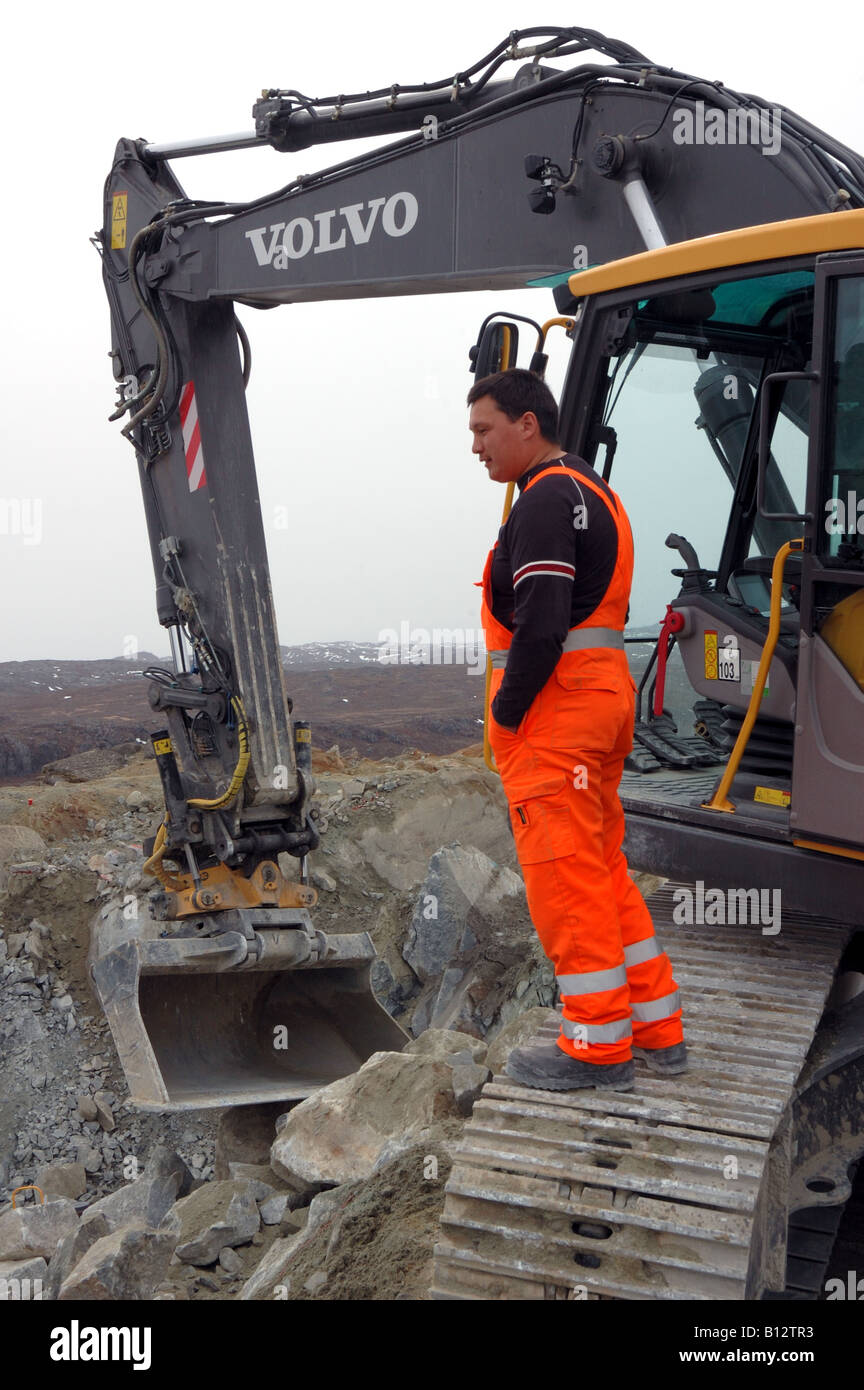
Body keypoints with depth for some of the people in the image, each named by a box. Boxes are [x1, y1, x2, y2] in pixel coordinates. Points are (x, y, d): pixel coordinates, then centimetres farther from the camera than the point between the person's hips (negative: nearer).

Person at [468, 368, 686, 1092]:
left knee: (565, 876, -2)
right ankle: (658, 1030, 24)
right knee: (604, 866, 16)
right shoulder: (594, 492, 19)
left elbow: (542, 622, -24)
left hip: (553, 706, -10)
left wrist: (506, 712, -14)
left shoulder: (546, 500, -13)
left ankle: (600, 1044, 8)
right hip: (607, 690, 10)